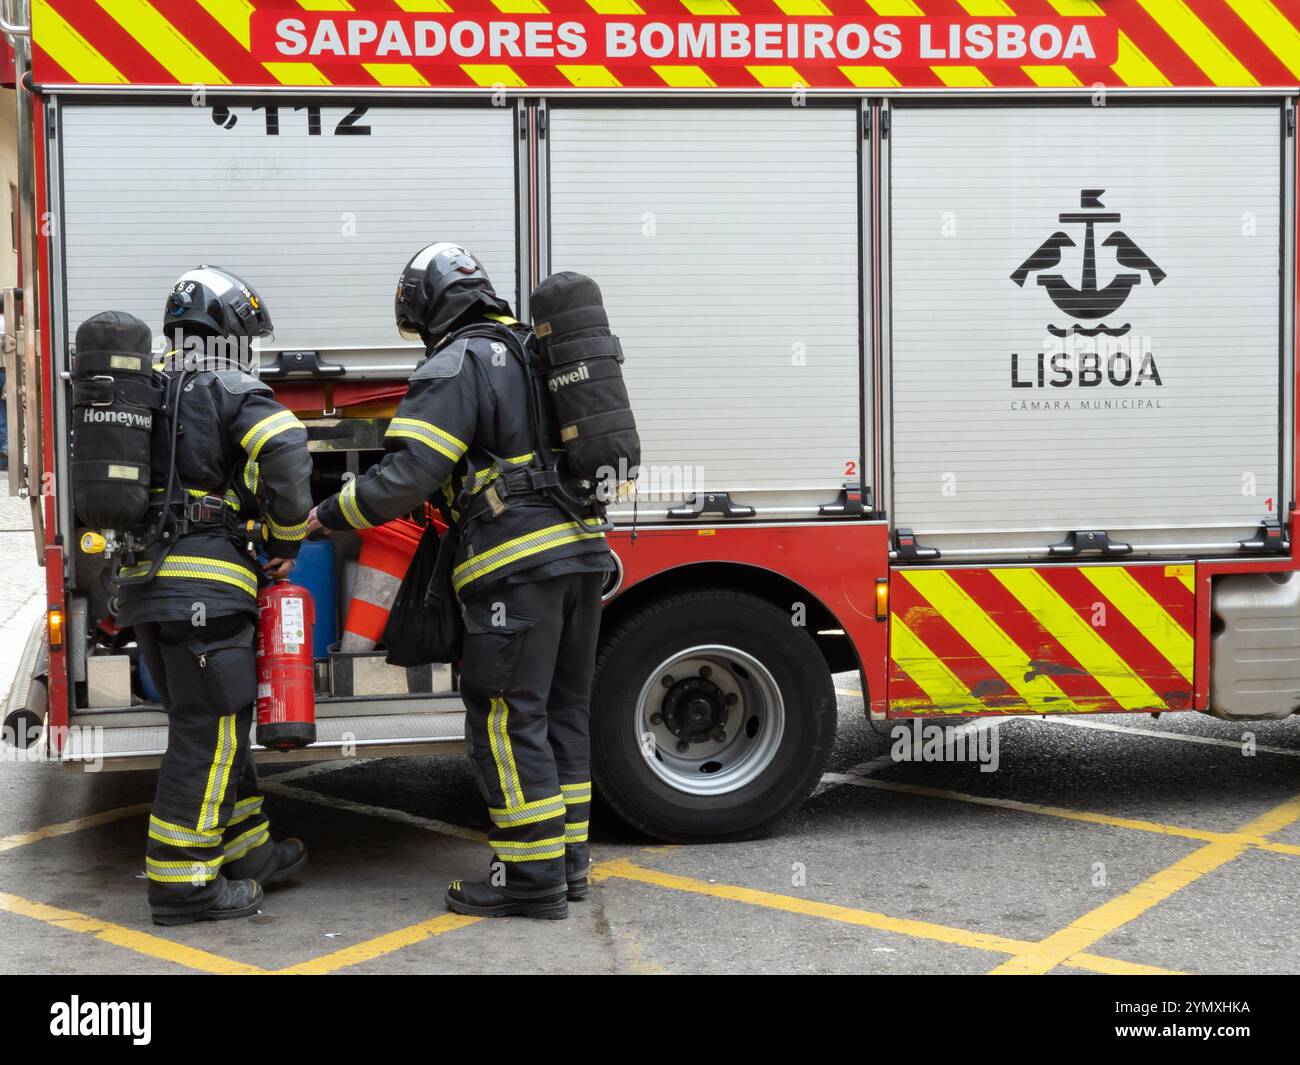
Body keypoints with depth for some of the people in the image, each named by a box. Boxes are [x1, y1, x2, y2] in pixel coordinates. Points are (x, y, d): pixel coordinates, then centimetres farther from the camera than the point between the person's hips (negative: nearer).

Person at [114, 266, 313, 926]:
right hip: (204, 581, -8)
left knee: (214, 722, 17)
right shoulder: (230, 391, -5)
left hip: (140, 581, 8)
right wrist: (287, 538, -7)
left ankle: (245, 850, 25)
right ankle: (181, 881, -1)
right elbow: (286, 454, -20)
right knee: (207, 732, -3)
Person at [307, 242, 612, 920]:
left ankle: (532, 877, -1)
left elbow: (407, 475, -15)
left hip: (516, 562, -9)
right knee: (562, 709, 14)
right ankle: (566, 859, 20)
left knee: (507, 717, -3)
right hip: (582, 549, 9)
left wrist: (330, 515, -3)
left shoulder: (455, 365, -7)